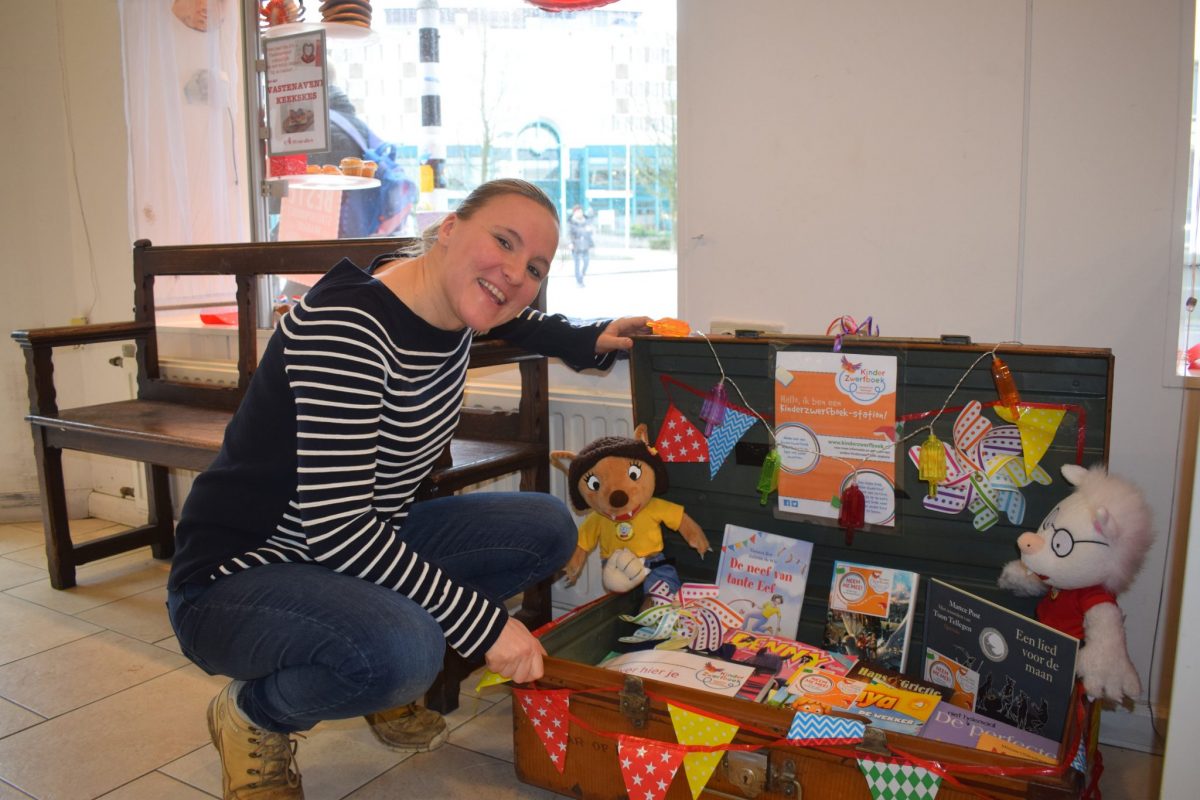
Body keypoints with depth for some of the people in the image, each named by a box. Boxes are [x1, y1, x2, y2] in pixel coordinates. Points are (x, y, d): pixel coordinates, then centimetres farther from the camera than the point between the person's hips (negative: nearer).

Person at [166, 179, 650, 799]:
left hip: (363, 550, 8)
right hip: (237, 579, -8)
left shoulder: (451, 304, -3)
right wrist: (481, 624, -27)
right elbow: (335, 527, -31)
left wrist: (588, 342, 9)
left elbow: (507, 319, 25)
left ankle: (390, 683, 13)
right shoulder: (347, 326, -28)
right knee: (401, 649, -37)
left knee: (548, 529, 0)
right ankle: (253, 714, -2)